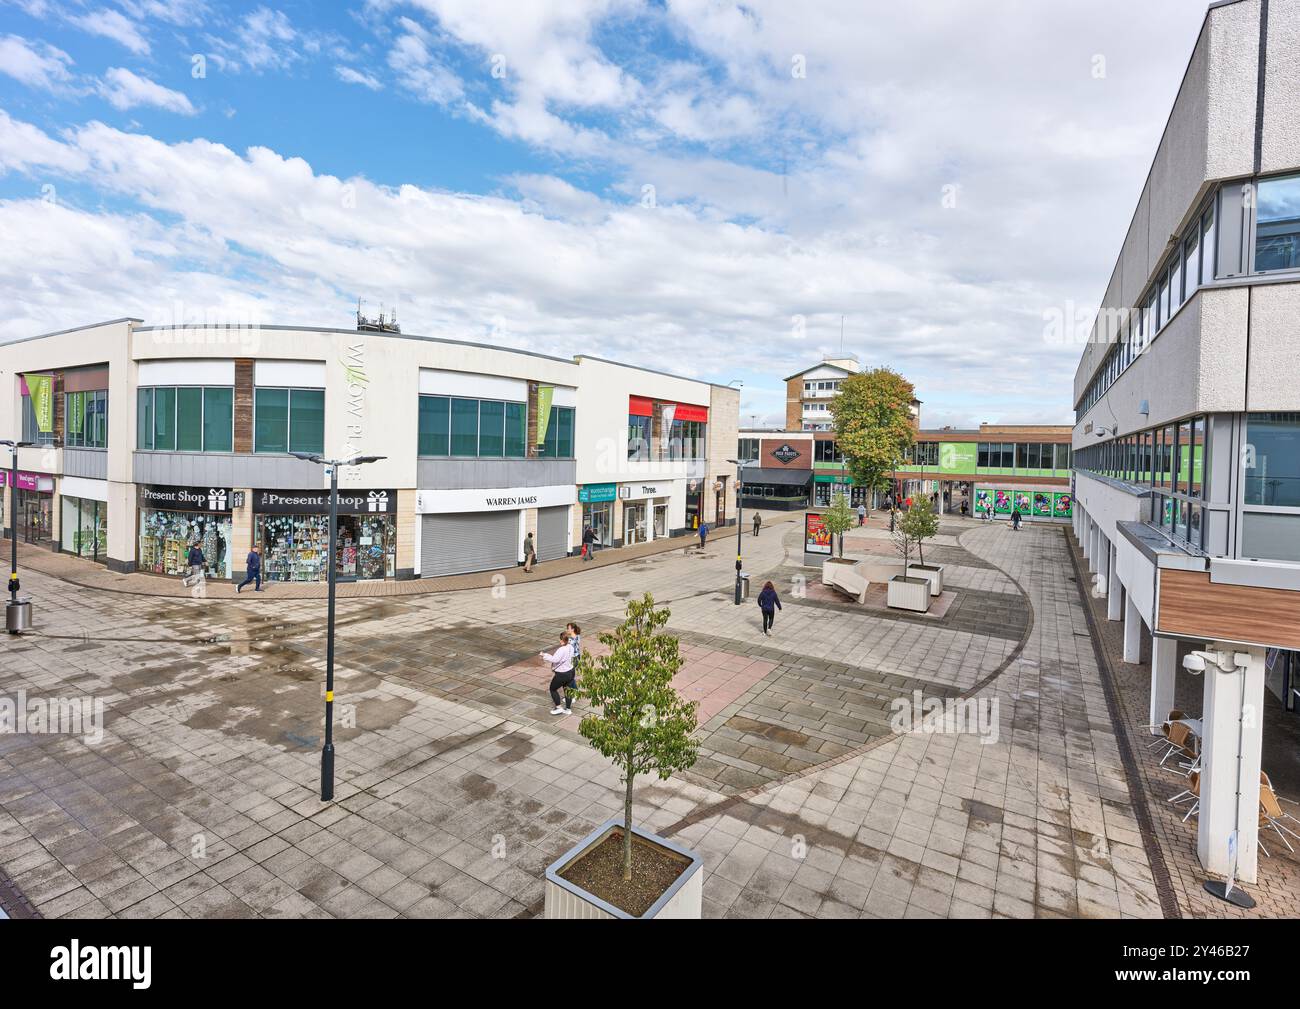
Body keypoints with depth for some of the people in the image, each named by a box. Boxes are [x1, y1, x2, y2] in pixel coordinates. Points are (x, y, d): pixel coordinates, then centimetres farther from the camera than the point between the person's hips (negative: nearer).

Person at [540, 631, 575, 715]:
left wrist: (544, 655, -28)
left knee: (553, 689, 12)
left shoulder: (561, 650, -28)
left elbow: (554, 659, -38)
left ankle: (559, 707, 15)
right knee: (567, 689, 19)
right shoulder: (571, 647, -3)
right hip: (570, 671, 8)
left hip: (561, 674, -8)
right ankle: (568, 709, 27)